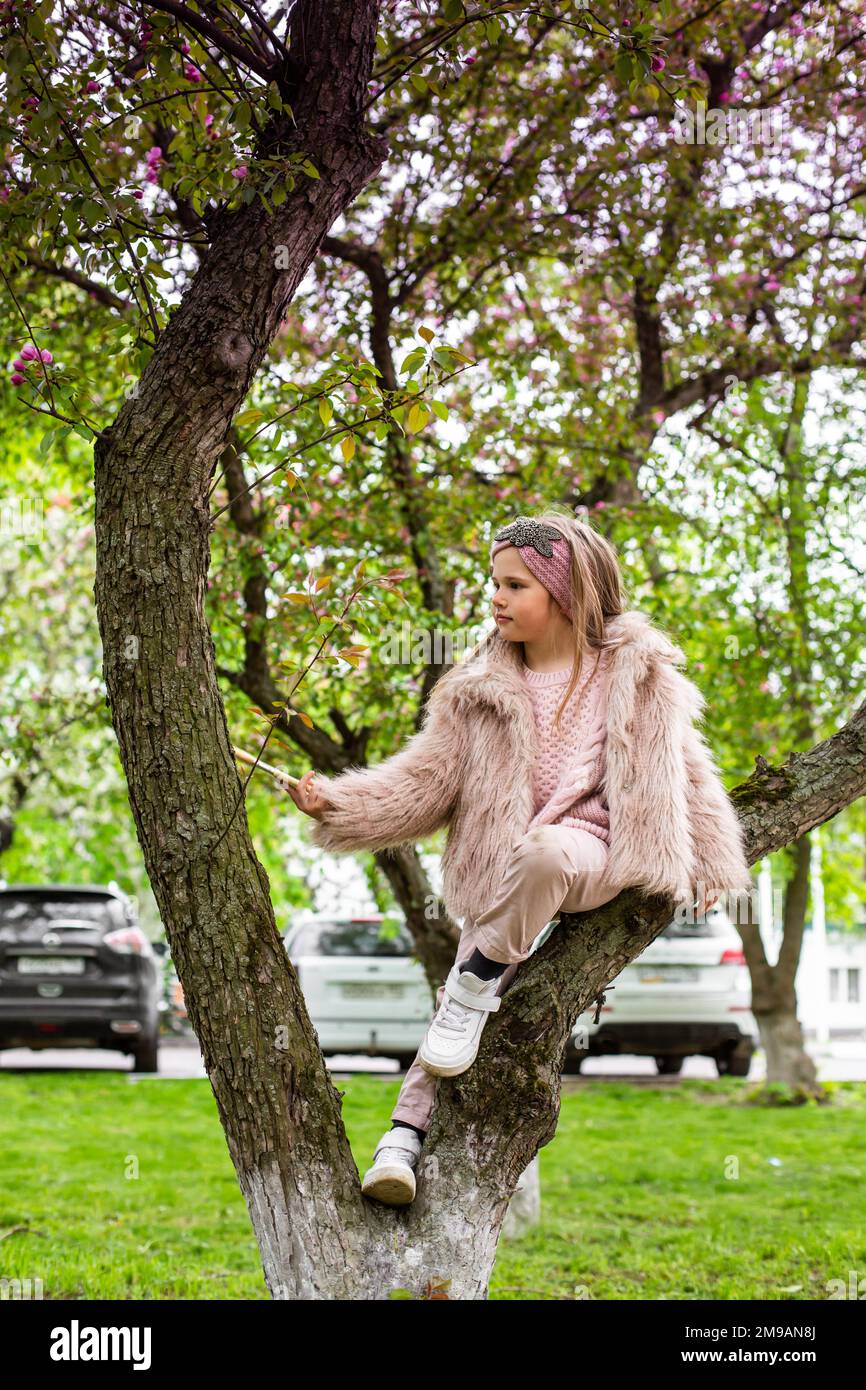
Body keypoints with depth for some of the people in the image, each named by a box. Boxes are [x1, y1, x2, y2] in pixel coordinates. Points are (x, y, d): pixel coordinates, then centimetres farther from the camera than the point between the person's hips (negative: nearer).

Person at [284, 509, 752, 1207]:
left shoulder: (634, 675, 3)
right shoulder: (481, 686, 8)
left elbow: (679, 771, 12)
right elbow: (424, 780, 4)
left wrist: (711, 863, 11)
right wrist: (336, 804, -8)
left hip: (591, 854, -3)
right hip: (501, 875, 3)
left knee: (544, 852, -39)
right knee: (461, 999, -17)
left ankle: (480, 980, -19)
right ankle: (405, 1135, -12)